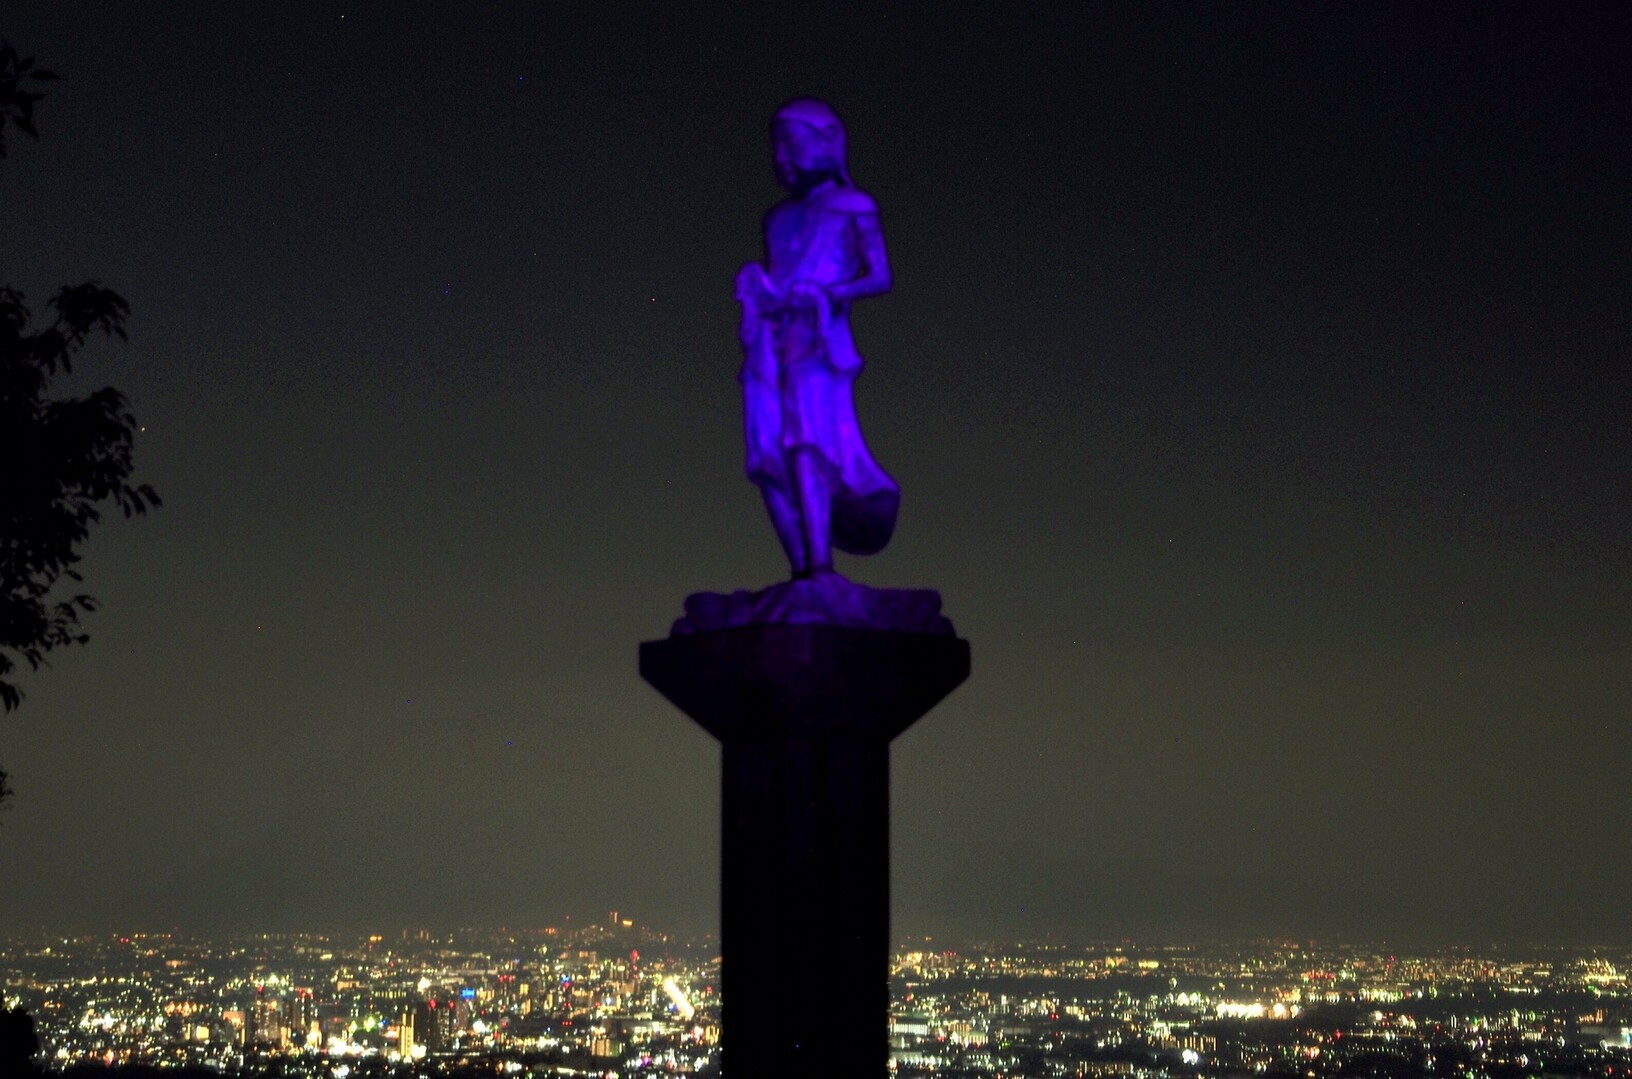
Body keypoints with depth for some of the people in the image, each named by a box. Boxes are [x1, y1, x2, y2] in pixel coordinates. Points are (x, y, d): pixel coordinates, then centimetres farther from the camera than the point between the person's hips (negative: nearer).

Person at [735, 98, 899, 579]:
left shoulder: (852, 209, 7)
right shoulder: (778, 218, 23)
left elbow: (880, 278, 0)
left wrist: (826, 293, -13)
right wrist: (754, 289, 3)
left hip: (819, 345, -6)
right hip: (771, 345, 6)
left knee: (806, 446, -22)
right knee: (769, 460, -5)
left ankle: (821, 567, -26)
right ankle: (801, 570, -3)